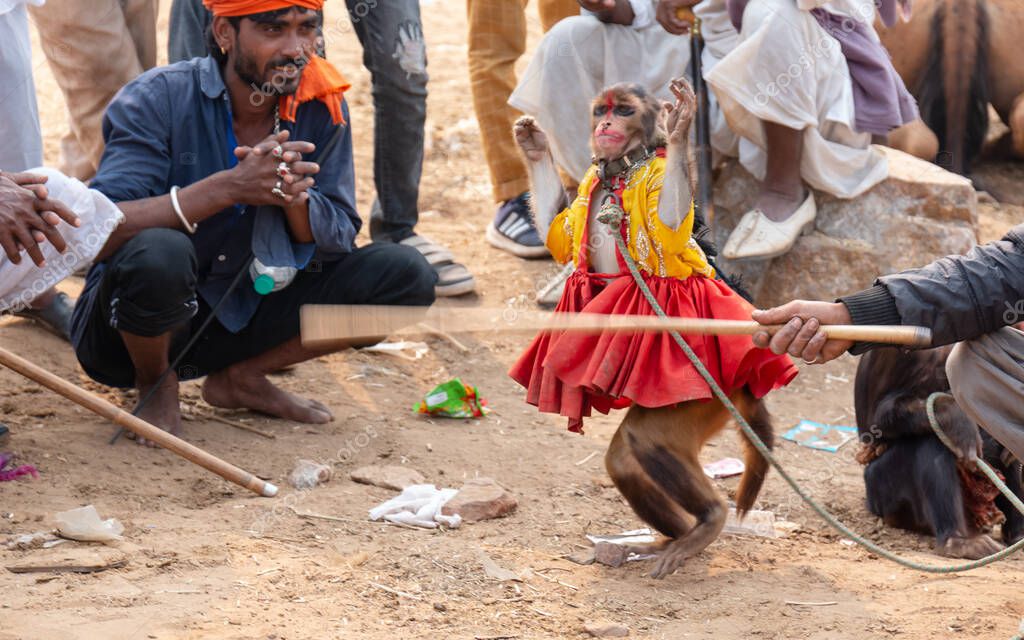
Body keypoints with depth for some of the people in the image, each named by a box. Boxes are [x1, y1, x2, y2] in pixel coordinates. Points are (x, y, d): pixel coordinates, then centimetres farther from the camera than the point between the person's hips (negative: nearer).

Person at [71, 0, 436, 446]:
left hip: (246, 316, 5)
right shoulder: (158, 99, -18)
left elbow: (338, 241, -4)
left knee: (406, 276, -10)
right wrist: (230, 187, -37)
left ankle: (242, 377, 6)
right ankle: (157, 388, -5)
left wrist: (295, 196, -27)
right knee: (158, 253, -39)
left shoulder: (321, 107, -4)